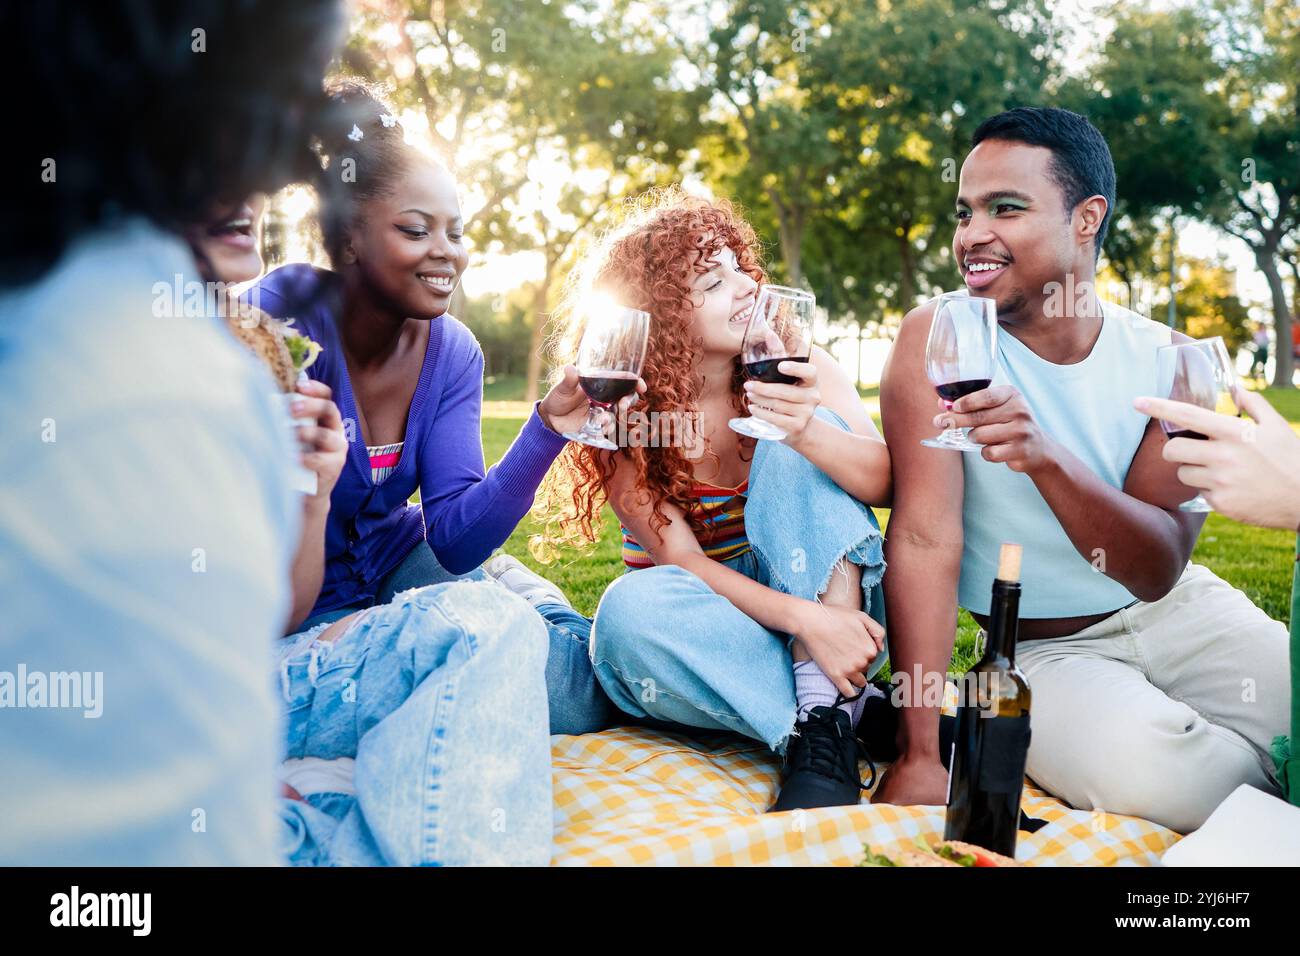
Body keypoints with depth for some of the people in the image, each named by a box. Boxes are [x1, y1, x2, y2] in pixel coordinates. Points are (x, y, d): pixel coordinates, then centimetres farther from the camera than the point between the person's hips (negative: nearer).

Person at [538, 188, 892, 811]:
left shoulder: (793, 367, -5)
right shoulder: (627, 419, -11)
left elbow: (885, 480, -16)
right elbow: (684, 563, -19)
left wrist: (809, 432, -37)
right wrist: (804, 619, -34)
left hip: (826, 597, 2)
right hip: (701, 628, -1)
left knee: (794, 450, -23)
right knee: (634, 608, -34)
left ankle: (826, 720, -33)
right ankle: (858, 711, -27)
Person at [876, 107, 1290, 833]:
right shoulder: (937, 339, -12)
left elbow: (1157, 571, -15)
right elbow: (925, 536, -20)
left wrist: (1043, 455, -35)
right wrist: (922, 754, -27)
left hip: (1178, 616, 2)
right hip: (1042, 651, -1)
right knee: (1144, 771, -30)